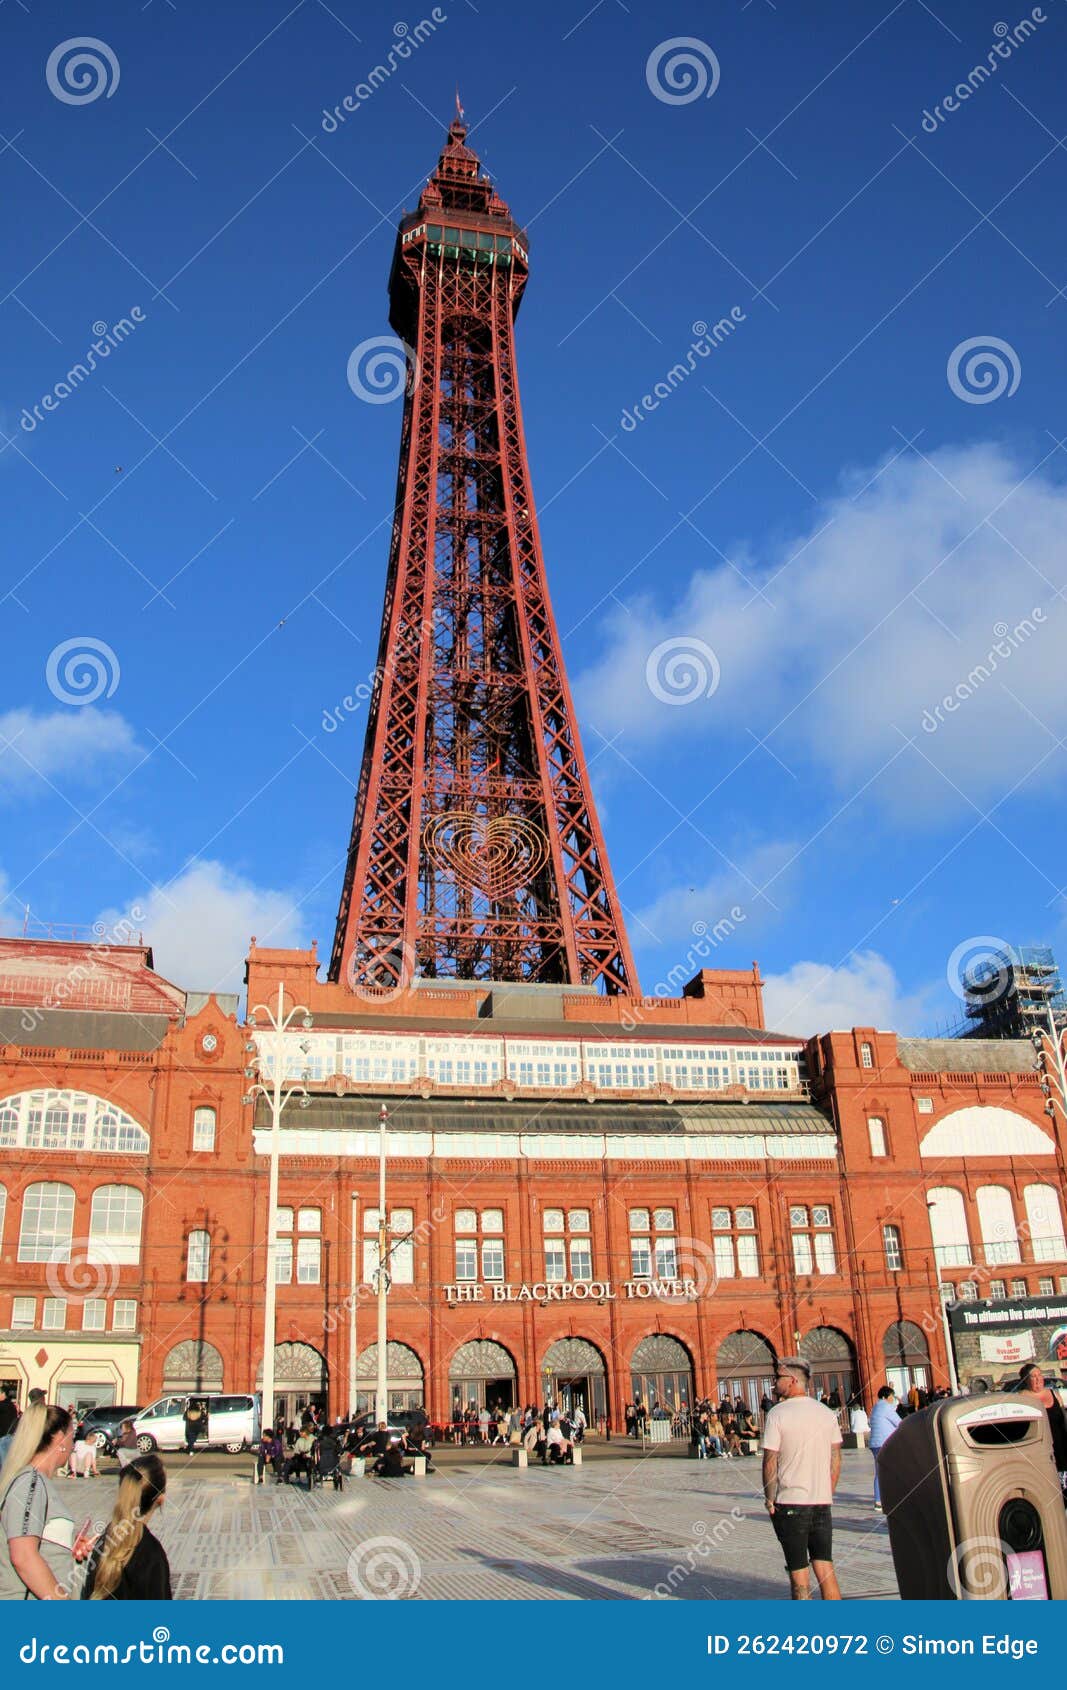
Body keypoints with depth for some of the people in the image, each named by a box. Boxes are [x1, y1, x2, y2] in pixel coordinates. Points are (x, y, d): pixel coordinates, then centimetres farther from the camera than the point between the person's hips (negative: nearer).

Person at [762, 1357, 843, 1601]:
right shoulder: (827, 1413, 4)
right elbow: (836, 1460, 7)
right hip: (822, 1501, 4)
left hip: (790, 1501, -4)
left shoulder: (777, 1413, -9)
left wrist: (769, 1499, 1)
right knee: (825, 1568, 10)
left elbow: (770, 1462, -10)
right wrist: (828, 1494, 16)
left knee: (798, 1571, 4)